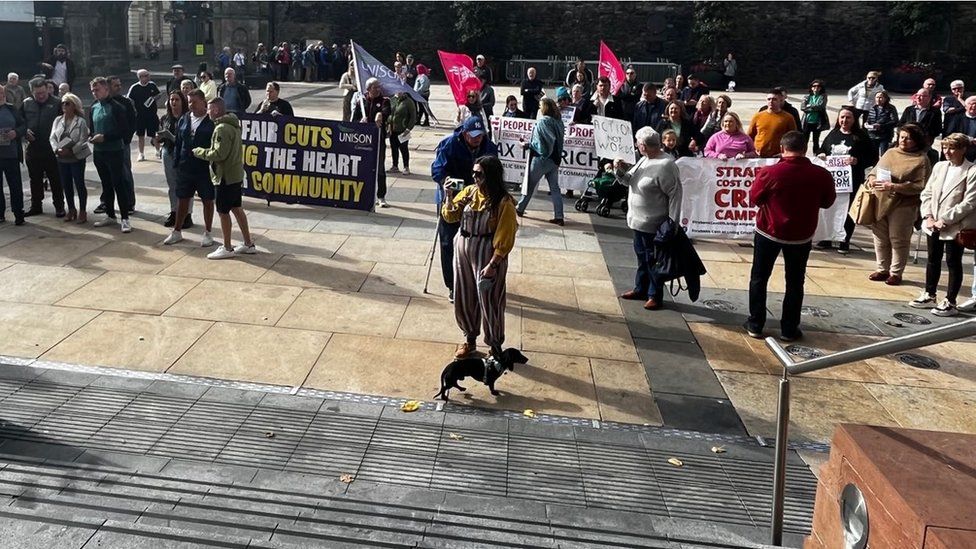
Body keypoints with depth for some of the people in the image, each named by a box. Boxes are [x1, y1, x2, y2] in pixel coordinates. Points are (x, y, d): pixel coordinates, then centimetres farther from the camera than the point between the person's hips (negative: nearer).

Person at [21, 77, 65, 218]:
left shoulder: (56, 104, -6)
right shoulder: (26, 104, 4)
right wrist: (25, 132, -4)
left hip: (52, 149, -4)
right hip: (33, 149, 4)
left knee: (55, 180, 4)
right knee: (35, 180, 14)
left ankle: (59, 206, 15)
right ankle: (36, 206, 24)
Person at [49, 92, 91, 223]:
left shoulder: (81, 121, -7)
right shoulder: (58, 120, 6)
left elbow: (83, 140, -12)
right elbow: (52, 137, 4)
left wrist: (71, 150, -19)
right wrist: (57, 149, -12)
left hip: (77, 157, -5)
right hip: (62, 158, 5)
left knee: (79, 184, 0)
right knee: (66, 185, 10)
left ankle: (82, 211, 10)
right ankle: (71, 210, 22)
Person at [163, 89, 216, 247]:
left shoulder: (212, 121, -8)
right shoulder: (183, 120, 7)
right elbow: (178, 143, 11)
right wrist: (176, 163, 6)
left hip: (205, 169, -5)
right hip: (185, 168, 5)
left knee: (208, 200, 7)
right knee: (182, 199, 13)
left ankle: (208, 233, 21)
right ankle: (177, 231, 27)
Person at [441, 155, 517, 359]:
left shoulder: (504, 202, -17)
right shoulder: (469, 192, 1)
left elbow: (505, 240, -16)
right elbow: (450, 216, 6)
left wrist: (492, 265, -18)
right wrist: (448, 197, -12)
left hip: (488, 256, -6)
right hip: (463, 251, 6)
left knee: (489, 301, 2)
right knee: (463, 298, 14)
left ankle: (495, 346, 20)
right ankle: (469, 339, 34)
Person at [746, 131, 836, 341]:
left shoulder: (769, 172, -19)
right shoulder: (822, 175, -13)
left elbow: (754, 198, -5)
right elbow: (827, 202, 4)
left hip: (769, 232, -1)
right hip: (801, 236, 2)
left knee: (759, 278, 13)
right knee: (795, 282, 14)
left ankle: (755, 325, 16)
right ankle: (789, 329, 18)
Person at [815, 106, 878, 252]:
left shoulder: (861, 137, -3)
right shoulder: (833, 134, 9)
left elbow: (873, 157, -5)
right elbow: (821, 150, 20)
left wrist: (858, 161, -21)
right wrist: (820, 155, -3)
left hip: (852, 181, -4)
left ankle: (845, 241, 16)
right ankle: (826, 239, 20)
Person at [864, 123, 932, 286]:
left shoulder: (921, 160, -6)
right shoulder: (890, 152, 11)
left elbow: (920, 186, -14)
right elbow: (875, 169, 16)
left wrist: (893, 187, -21)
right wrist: (871, 178, -9)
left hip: (903, 205, -5)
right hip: (880, 202, 5)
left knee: (898, 240, 3)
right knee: (880, 238, 12)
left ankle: (896, 273, 15)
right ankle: (882, 269, 25)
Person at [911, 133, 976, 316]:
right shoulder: (939, 166, 6)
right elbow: (927, 193, 8)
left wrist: (945, 220, -16)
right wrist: (928, 216, -5)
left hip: (954, 227, -6)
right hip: (933, 224, 6)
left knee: (953, 263, 4)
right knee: (933, 260, 16)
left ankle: (950, 303, 12)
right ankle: (929, 296, 29)